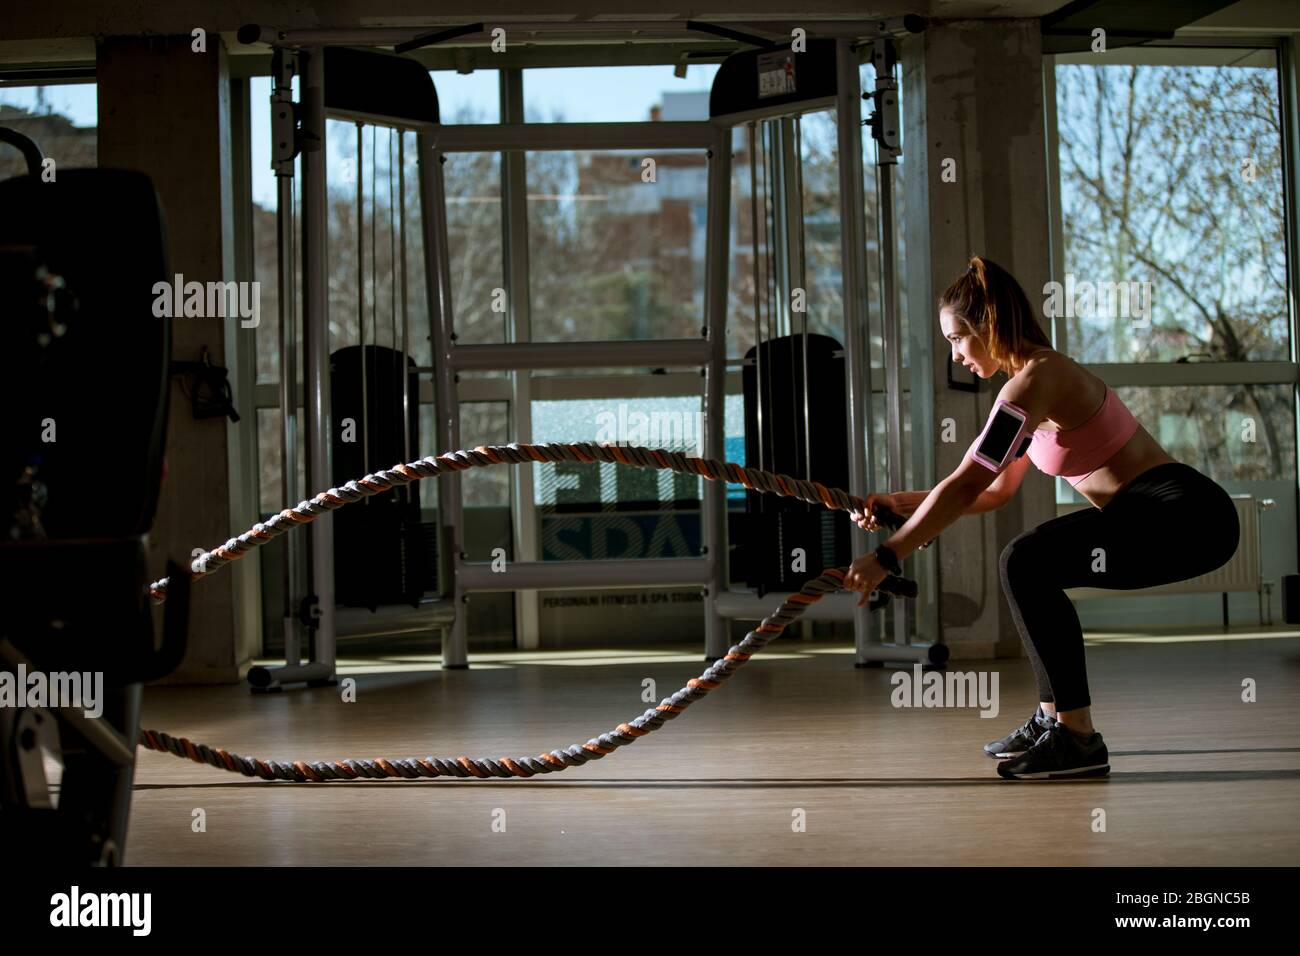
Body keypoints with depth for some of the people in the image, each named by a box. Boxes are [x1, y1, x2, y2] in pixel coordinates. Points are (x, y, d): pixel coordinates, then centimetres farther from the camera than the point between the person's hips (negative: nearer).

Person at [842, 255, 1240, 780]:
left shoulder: (1034, 380, -16)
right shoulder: (1043, 374, 15)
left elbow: (968, 483, -22)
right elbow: (995, 491, 19)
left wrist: (886, 556, -20)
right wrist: (904, 502, 12)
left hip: (1187, 517, -11)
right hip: (1170, 516, 11)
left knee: (1026, 565, -21)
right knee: (1026, 565, 17)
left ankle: (1078, 738, -16)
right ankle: (1053, 717, 20)